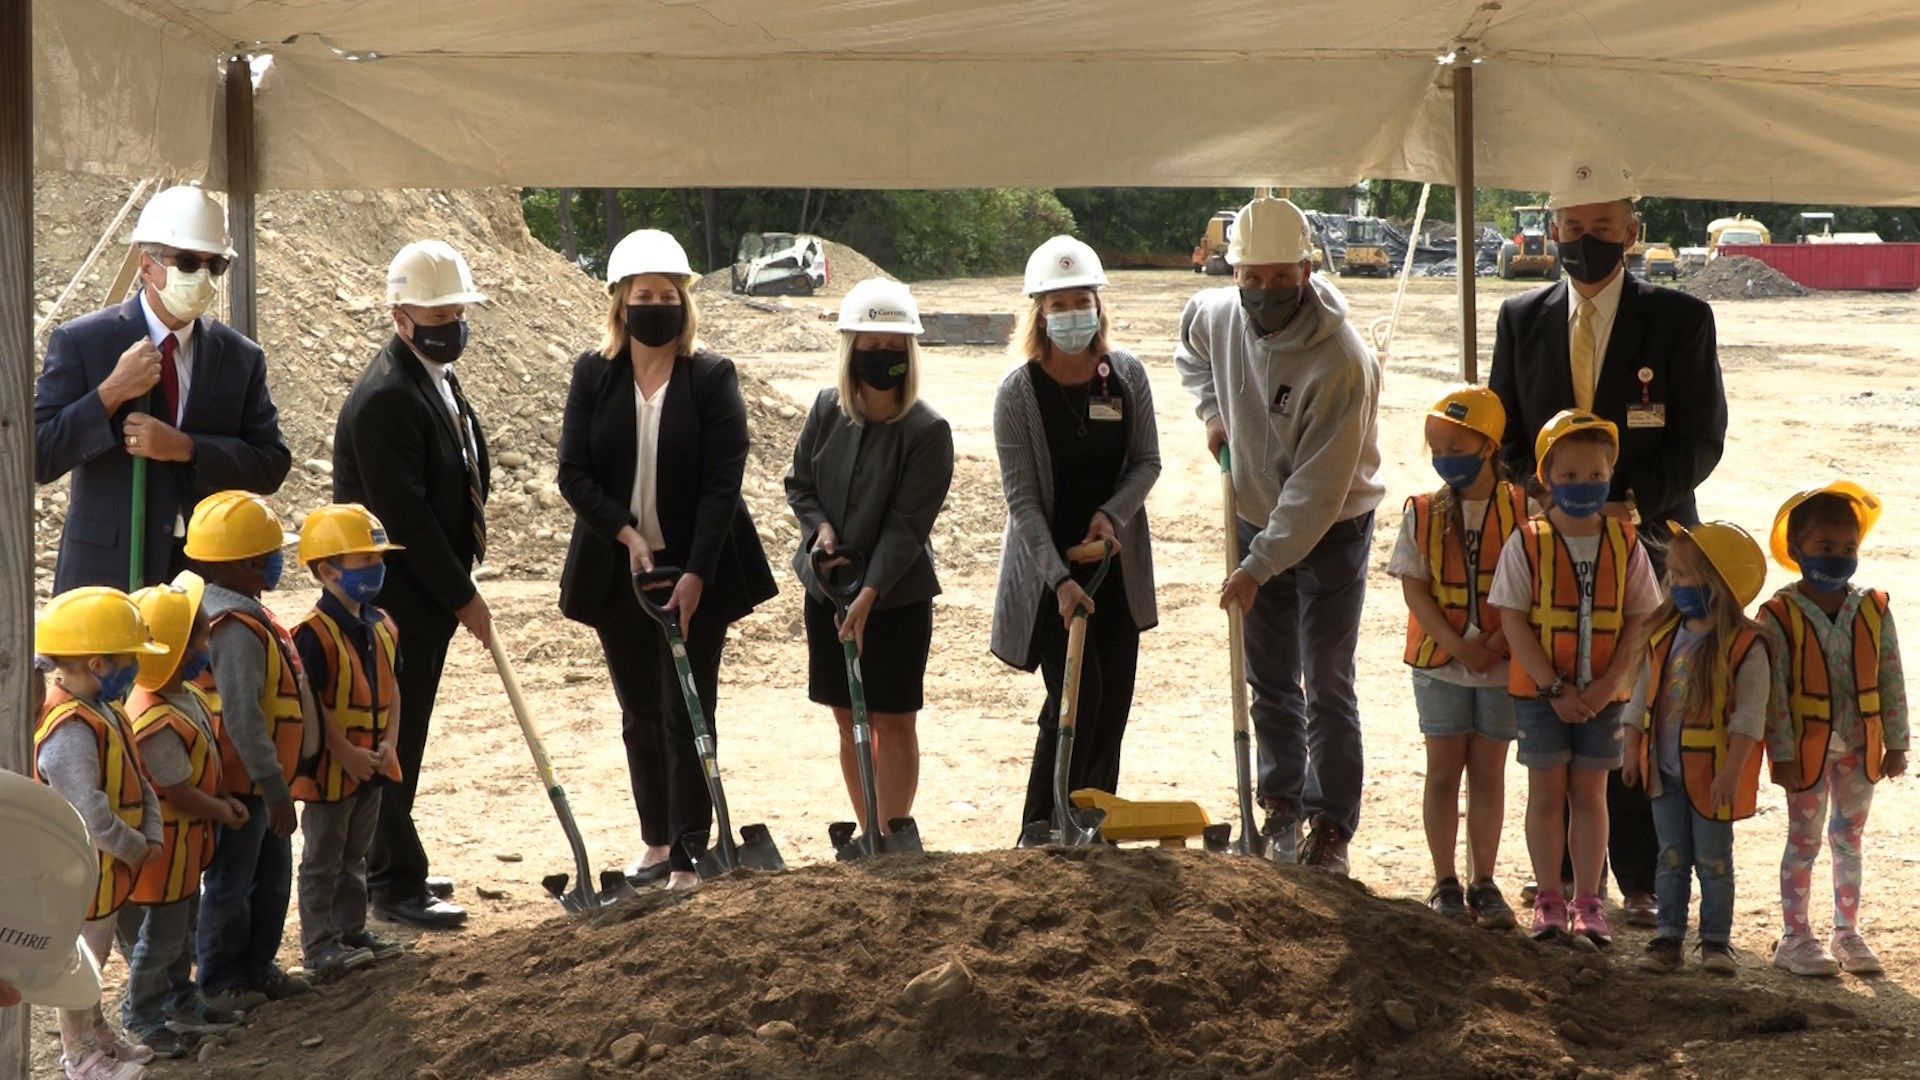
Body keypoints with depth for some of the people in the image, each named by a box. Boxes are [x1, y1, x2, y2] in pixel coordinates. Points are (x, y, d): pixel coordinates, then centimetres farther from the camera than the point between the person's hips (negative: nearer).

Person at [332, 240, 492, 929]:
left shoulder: (439, 380, 12)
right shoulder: (385, 399, -20)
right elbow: (404, 515, -22)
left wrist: (460, 582, 12)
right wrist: (463, 597, -16)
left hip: (430, 593, 10)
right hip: (394, 600, -10)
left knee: (403, 735, 17)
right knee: (393, 736, -3)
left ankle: (391, 867, 26)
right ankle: (395, 885, 3)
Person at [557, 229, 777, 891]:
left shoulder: (712, 377, -5)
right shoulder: (593, 374, 3)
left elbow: (723, 483, -10)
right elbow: (573, 474, -1)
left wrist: (695, 575, -17)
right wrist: (626, 533, -14)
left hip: (694, 571, -3)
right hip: (618, 569, 3)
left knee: (686, 713, -4)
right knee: (640, 714, 12)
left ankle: (689, 856, 1)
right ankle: (657, 842, 23)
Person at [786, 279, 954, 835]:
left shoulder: (927, 430, -14)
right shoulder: (827, 409, -1)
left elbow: (908, 524, -18)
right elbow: (799, 483, 11)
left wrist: (868, 594, -25)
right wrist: (820, 526, -10)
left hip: (897, 595, -5)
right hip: (827, 586, 5)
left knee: (893, 721, 1)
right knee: (848, 719, 11)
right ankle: (869, 836, 21)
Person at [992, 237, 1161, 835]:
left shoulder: (1126, 373, -2)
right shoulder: (1018, 391, -14)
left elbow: (1147, 462, 5)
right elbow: (1022, 499, -15)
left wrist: (1112, 514, -14)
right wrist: (1059, 579, -23)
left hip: (1115, 561, 4)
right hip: (1049, 566, -4)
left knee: (1113, 700, 6)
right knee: (1076, 696, -12)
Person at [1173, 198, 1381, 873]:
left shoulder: (1341, 361, -29)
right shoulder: (1217, 316, -9)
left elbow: (1317, 489, -29)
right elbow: (1190, 351, 20)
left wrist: (1259, 567, -31)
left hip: (1331, 532, -6)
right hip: (1260, 519, 6)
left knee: (1327, 688, -5)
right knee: (1269, 682, 14)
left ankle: (1331, 828, 2)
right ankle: (1281, 805, 27)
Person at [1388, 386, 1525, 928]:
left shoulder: (1521, 511, -4)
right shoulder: (1422, 513, 0)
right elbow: (1414, 588, -4)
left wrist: (1497, 642, -18)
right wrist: (1458, 646, -14)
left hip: (1503, 663, -1)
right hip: (1439, 661, 1)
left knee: (1488, 769, 6)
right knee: (1444, 768, 4)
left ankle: (1483, 883, 14)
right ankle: (1445, 883, 12)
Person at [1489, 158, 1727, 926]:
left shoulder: (1680, 320, 1)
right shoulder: (1521, 319, 10)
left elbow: (1701, 440, -2)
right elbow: (1503, 435, 11)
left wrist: (1633, 504, -17)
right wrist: (1547, 494, -8)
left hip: (1646, 542, -2)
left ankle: (1642, 882, 6)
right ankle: (1564, 873, 14)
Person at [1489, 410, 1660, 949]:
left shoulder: (1626, 545, 0)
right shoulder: (1527, 543, -6)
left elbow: (1639, 622, -2)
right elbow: (1514, 621, -8)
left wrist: (1607, 685, -13)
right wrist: (1553, 687, -13)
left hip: (1603, 694, 1)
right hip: (1539, 690, -1)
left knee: (1589, 790, 7)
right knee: (1546, 789, 5)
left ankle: (1587, 902, 14)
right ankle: (1548, 900, 14)